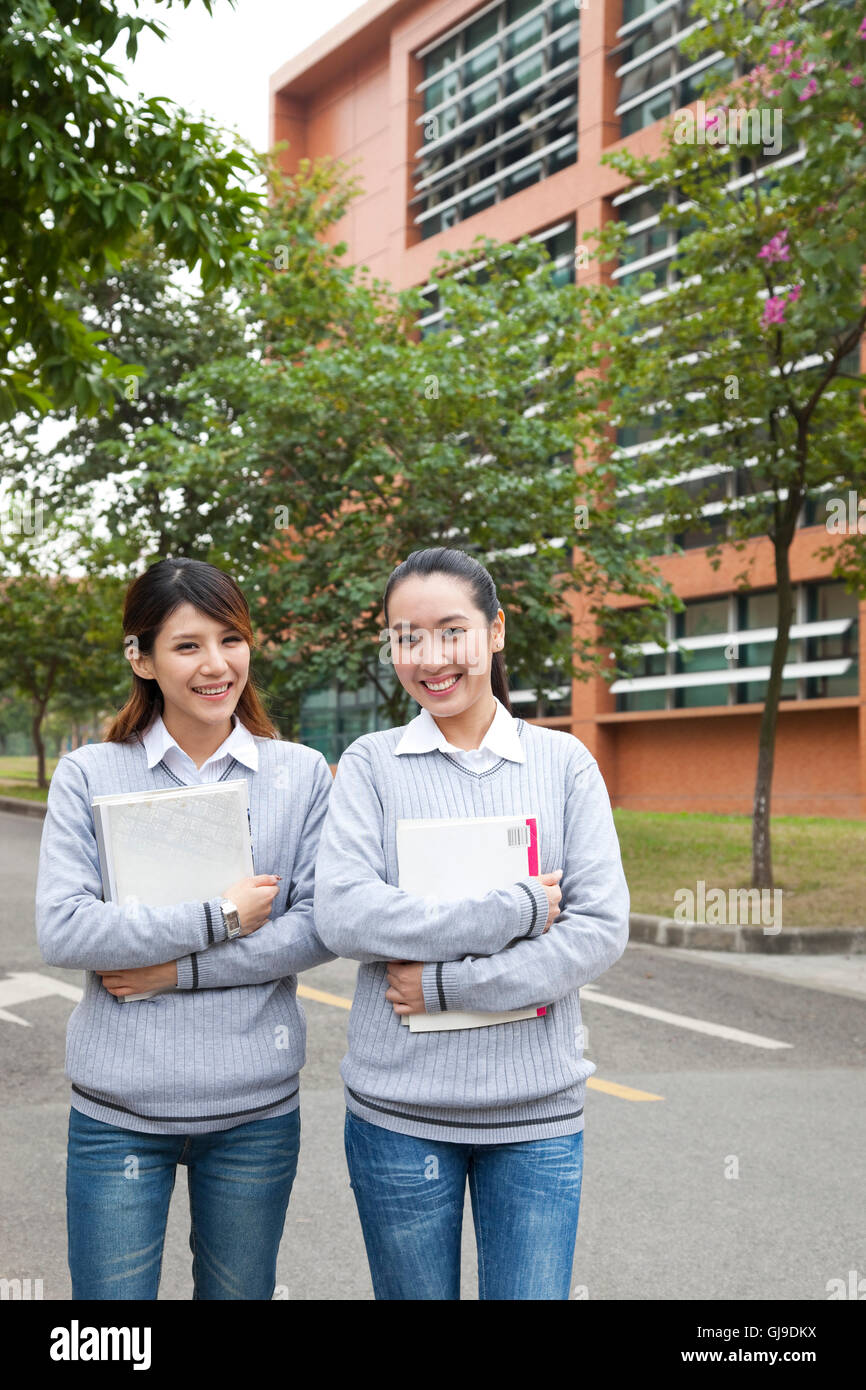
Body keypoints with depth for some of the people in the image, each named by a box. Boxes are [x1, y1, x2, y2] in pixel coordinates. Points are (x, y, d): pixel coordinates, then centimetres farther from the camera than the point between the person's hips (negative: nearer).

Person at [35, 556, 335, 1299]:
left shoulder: (301, 773, -1)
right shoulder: (89, 775, -3)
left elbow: (322, 926, -7)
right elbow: (62, 931, -12)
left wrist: (180, 968, -14)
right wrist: (218, 918, -15)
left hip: (256, 1108, 1)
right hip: (119, 1107, -1)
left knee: (240, 1290, 18)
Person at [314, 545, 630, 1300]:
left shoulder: (564, 762, 1)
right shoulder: (369, 765, -1)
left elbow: (601, 928, -7)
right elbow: (343, 915, -14)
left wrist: (447, 984, -14)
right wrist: (516, 910, -17)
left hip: (538, 1110, 1)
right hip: (398, 1107, 0)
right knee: (413, 1292, 14)